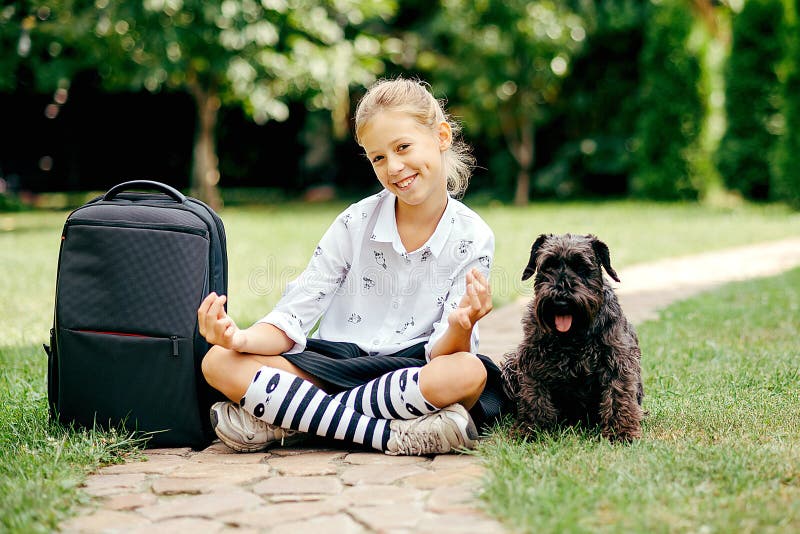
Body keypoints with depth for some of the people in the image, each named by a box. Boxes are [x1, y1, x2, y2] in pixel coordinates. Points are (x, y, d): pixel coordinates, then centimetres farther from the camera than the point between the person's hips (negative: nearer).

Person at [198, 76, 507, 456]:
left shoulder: (472, 239, -4)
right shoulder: (356, 223, 0)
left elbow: (441, 353, -8)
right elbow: (293, 318, -2)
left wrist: (461, 327, -32)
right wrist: (240, 339, -23)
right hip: (336, 363, 1)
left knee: (469, 374, -37)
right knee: (220, 362, -20)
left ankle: (278, 419, -26)